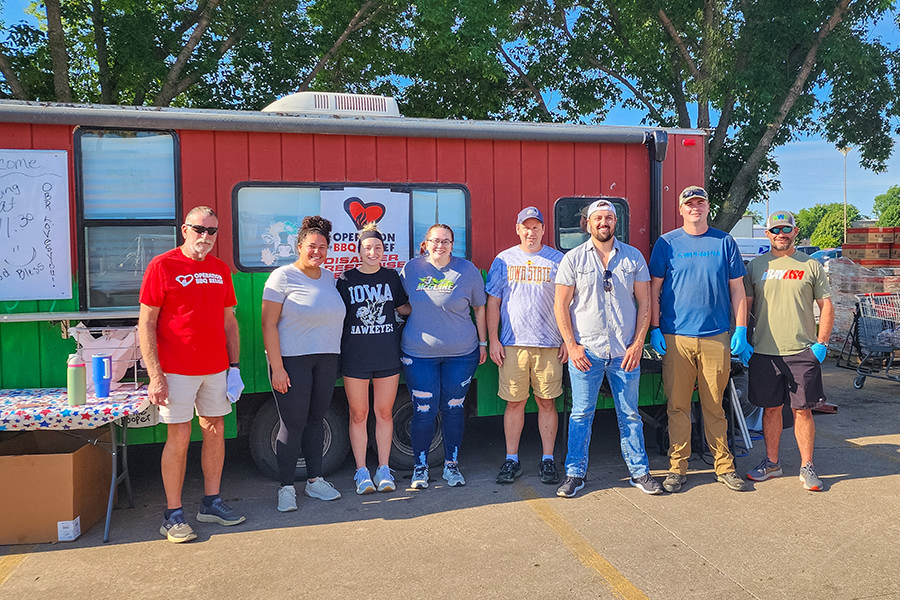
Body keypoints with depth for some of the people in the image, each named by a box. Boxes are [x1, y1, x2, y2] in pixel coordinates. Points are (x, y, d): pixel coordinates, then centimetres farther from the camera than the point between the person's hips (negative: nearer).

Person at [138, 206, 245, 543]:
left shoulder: (221, 270, 11)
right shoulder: (162, 266, -5)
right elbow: (146, 323, -7)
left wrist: (234, 366, 9)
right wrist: (155, 374, -14)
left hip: (215, 368, 5)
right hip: (176, 370, -5)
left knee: (216, 432, 10)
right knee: (179, 438, -1)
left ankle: (211, 503, 23)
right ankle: (173, 515, 11)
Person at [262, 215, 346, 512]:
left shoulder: (329, 277, 11)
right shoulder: (283, 277, -7)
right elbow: (269, 324, -11)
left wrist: (334, 359, 12)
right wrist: (276, 367, -16)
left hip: (327, 359, 6)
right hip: (292, 360, -5)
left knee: (316, 419, 12)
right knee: (293, 424, -3)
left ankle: (315, 480, 24)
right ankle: (286, 487, 10)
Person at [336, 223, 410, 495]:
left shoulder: (391, 277, 7)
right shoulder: (346, 279, 0)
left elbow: (404, 308, 17)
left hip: (388, 355, 2)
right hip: (355, 357, -2)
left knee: (384, 412, 8)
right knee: (358, 414, 5)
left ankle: (383, 469, 19)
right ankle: (361, 471, 16)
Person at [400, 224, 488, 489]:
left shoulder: (467, 270, 0)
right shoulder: (411, 269, 3)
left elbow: (479, 308, 8)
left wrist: (482, 342, 8)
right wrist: (400, 343, 11)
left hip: (461, 353, 0)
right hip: (418, 353, 0)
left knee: (453, 408, 8)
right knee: (424, 411, 0)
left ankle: (452, 465, 23)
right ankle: (420, 467, 16)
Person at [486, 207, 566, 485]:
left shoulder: (557, 260, 8)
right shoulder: (503, 260, 9)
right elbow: (493, 303, 8)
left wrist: (568, 339, 2)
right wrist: (493, 340, 1)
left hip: (549, 344, 0)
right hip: (512, 344, 0)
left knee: (547, 402, 3)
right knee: (514, 402, 4)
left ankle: (548, 459, 14)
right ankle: (512, 460, 14)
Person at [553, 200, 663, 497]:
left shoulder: (633, 257, 6)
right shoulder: (573, 258, 2)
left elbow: (644, 303, 5)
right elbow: (561, 305, 2)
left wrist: (637, 344, -4)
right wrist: (571, 345, -6)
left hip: (625, 351, 1)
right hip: (585, 350, -1)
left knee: (630, 414, 9)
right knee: (581, 414, 4)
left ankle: (639, 472, 22)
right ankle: (575, 473, 15)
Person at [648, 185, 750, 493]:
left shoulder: (724, 242, 9)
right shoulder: (667, 243, 6)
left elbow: (737, 289, 10)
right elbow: (654, 289, 6)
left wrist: (741, 330, 2)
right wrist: (654, 329, -2)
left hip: (716, 337, 1)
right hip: (675, 338, 0)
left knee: (714, 406, 7)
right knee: (677, 406, 3)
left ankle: (724, 466, 19)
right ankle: (678, 467, 13)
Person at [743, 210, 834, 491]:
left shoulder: (811, 265, 5)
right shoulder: (756, 266, 8)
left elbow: (826, 306, 6)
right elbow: (745, 304, 10)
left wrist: (821, 343, -3)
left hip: (802, 352, -1)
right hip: (764, 352, 1)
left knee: (803, 411, 2)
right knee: (771, 408, 9)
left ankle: (807, 467, 14)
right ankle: (772, 462, 23)